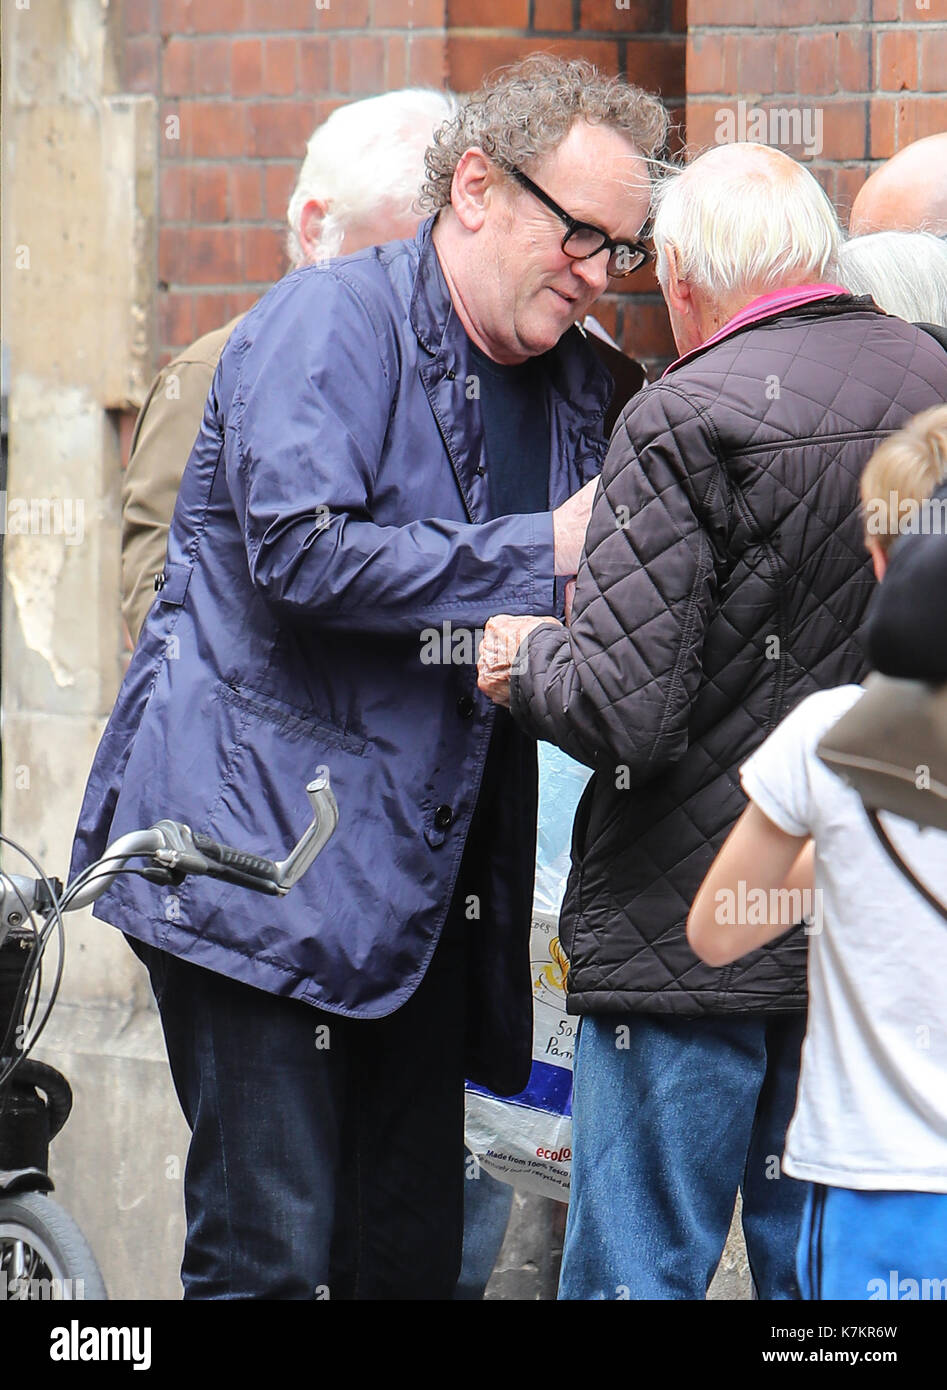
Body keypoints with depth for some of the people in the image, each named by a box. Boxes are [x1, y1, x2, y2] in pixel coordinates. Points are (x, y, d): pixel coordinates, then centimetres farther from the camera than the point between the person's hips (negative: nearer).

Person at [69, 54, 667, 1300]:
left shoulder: (572, 381, 16)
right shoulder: (332, 321, -8)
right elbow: (301, 552, -22)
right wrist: (541, 554, -17)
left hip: (424, 874, 8)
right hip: (260, 848, -8)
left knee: (415, 1255, 8)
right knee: (268, 1254, -10)